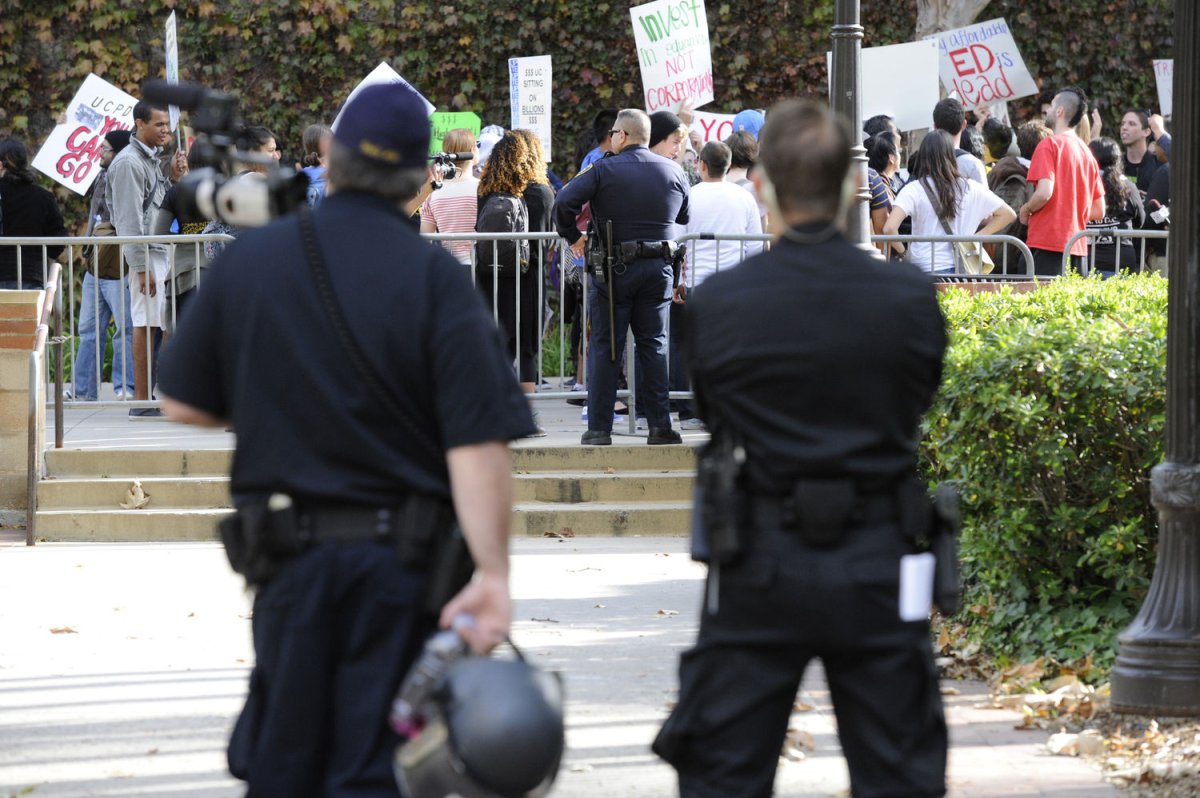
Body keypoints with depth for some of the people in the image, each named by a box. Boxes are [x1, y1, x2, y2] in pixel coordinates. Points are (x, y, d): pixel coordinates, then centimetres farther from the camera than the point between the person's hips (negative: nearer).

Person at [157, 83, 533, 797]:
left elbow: (187, 404, 6)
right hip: (402, 555, -2)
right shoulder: (435, 278, -11)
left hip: (288, 550, 2)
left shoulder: (249, 261, -2)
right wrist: (493, 574, -21)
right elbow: (479, 442, -19)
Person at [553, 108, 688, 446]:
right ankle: (660, 426, 3)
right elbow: (685, 217, 14)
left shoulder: (605, 170, -8)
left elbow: (564, 203, -16)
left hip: (615, 269, -3)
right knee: (654, 345, 8)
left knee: (605, 346, 2)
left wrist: (573, 237, -1)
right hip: (659, 268, 3)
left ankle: (599, 428, 1)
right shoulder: (673, 171, 4)